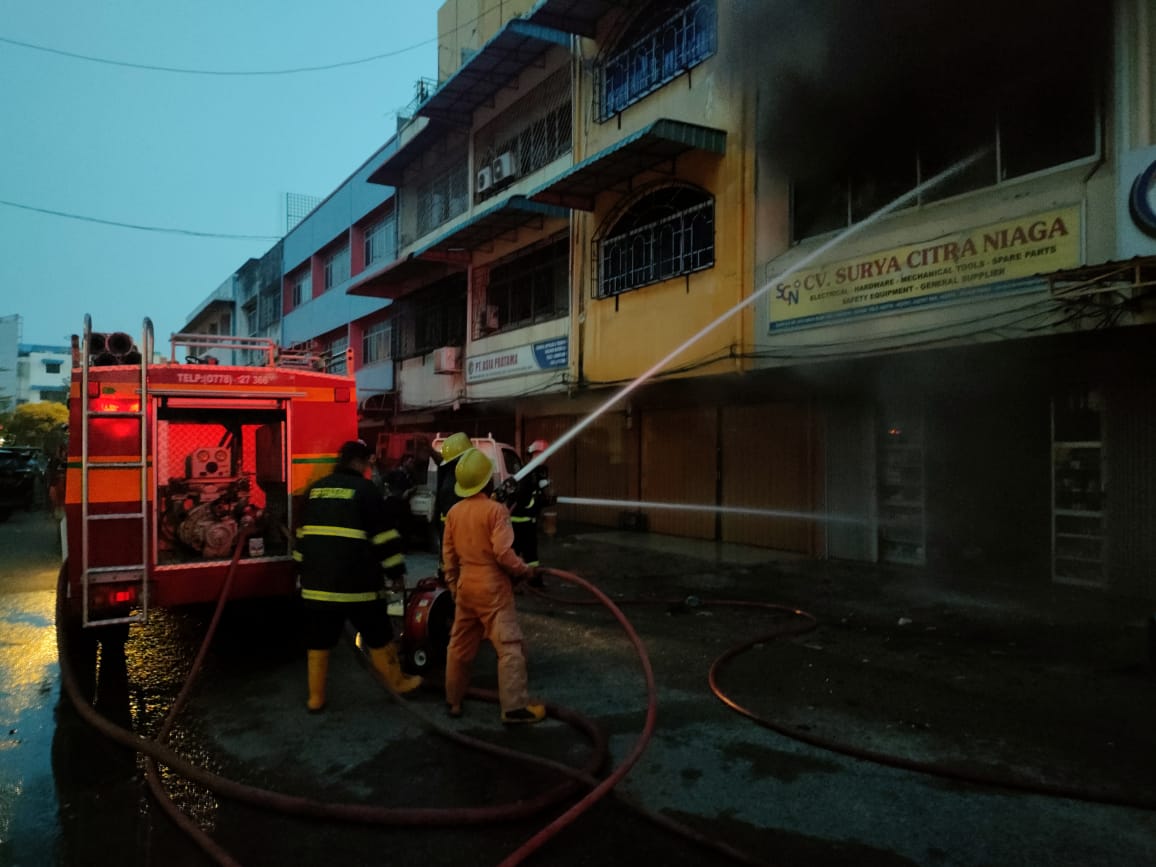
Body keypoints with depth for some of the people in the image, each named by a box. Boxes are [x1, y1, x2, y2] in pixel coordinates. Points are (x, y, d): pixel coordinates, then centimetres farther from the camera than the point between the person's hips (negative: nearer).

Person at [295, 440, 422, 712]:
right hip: (357, 582, -5)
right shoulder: (365, 490, -6)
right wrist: (395, 570, 0)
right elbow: (383, 535, -8)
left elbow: (304, 533, 20)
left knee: (318, 641, 13)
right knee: (378, 637, 10)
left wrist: (304, 569, 28)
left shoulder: (316, 490, 13)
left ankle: (316, 698, 19)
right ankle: (398, 682, 23)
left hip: (317, 581, 5)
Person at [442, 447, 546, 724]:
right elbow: (503, 553, -21)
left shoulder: (454, 512, 5)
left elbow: (448, 555, 10)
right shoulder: (495, 509, -15)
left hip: (466, 586, 7)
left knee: (460, 645, 17)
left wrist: (453, 586, 20)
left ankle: (453, 701, 28)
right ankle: (515, 707, -1)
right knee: (509, 647, -2)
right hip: (492, 587, -7)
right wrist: (525, 570, -6)